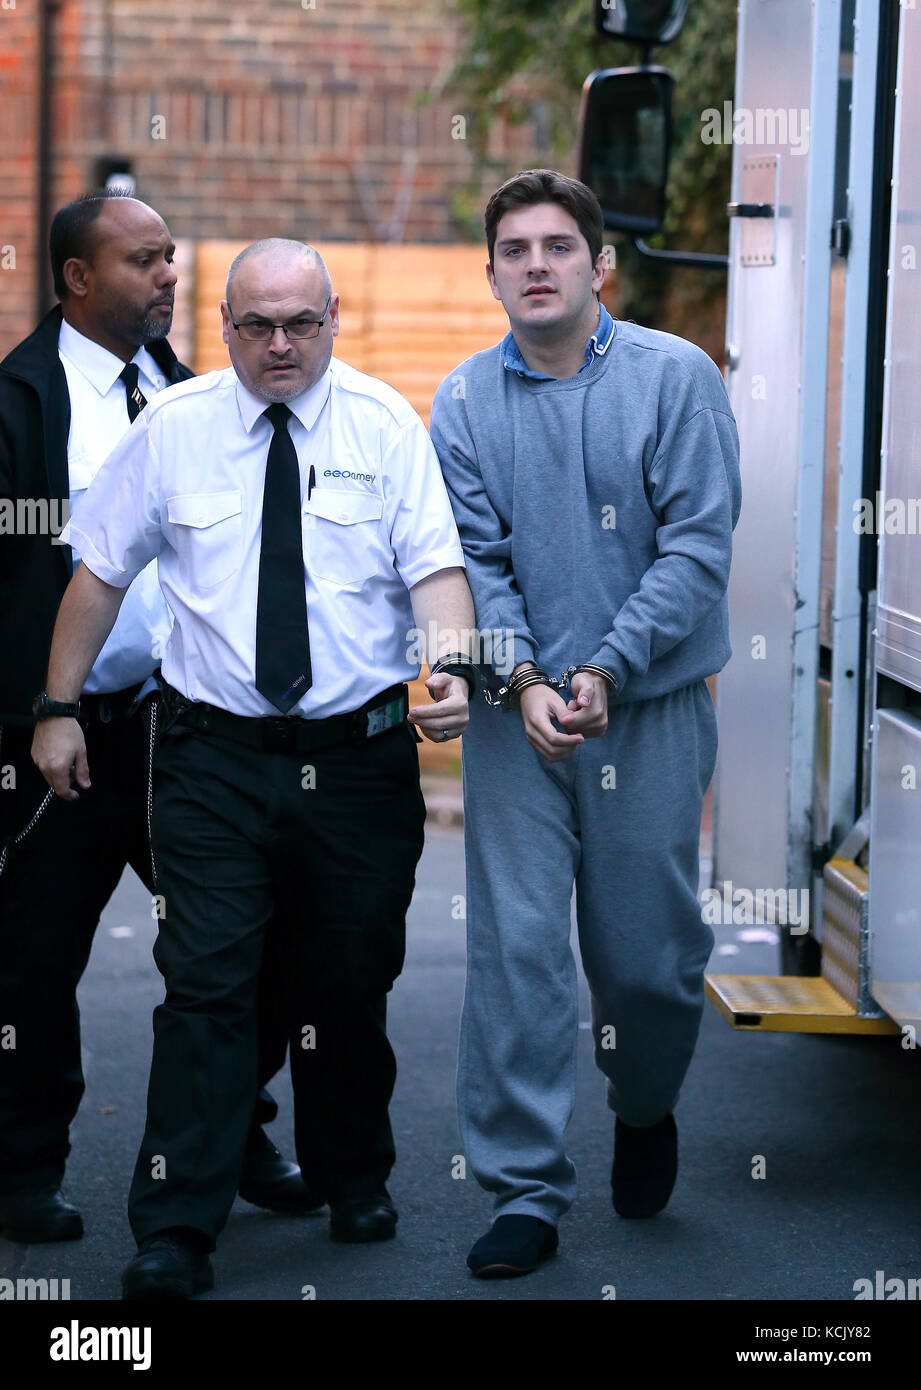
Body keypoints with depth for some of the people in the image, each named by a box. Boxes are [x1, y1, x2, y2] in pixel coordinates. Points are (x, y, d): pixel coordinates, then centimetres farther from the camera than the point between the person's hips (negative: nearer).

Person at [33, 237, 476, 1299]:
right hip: (216, 753, -1)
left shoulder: (386, 426, 0)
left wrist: (454, 666, -27)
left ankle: (353, 1183, 34)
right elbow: (100, 569, 7)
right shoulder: (172, 428, 1)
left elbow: (437, 564, -9)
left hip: (359, 754, 1)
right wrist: (58, 708, 5)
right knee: (207, 986, -7)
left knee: (351, 983, 12)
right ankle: (174, 1232, -4)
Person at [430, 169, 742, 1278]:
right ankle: (525, 1193, 4)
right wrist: (524, 683, -15)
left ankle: (644, 1112, 37)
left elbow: (698, 542, -7)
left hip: (652, 709, -1)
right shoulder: (465, 400, 4)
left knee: (651, 954, 5)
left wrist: (606, 670, -15)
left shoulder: (675, 377, -2)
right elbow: (471, 559, 1)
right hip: (516, 718, 1)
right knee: (515, 949, -4)